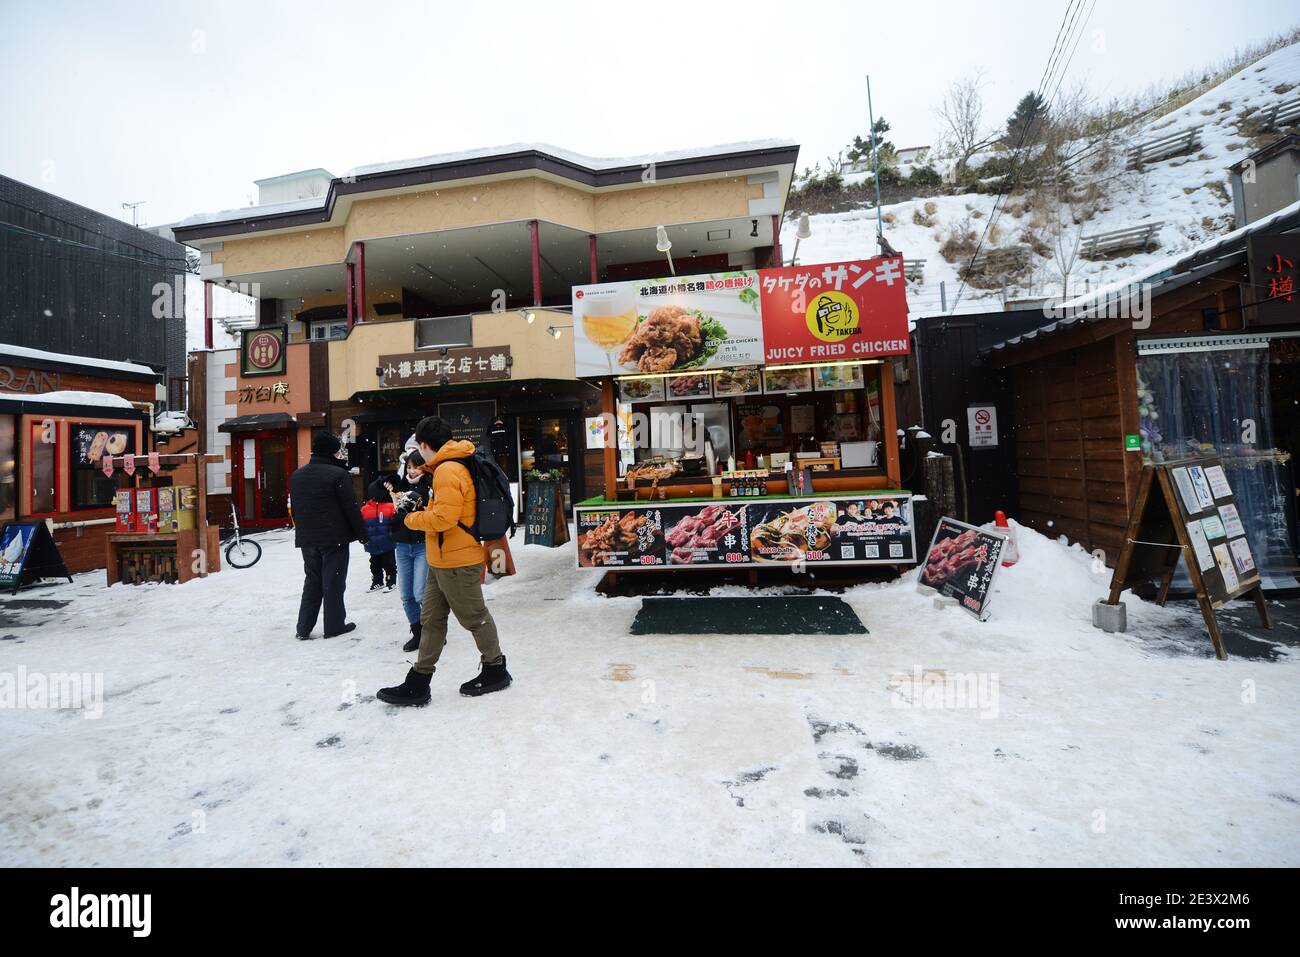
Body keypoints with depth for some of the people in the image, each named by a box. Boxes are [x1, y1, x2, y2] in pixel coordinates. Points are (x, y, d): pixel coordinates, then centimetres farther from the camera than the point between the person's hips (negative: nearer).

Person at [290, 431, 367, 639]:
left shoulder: (296, 476, 9)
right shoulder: (338, 474, -14)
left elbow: (294, 509, 16)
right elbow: (351, 507, -13)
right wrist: (361, 534, -5)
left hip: (307, 539, 7)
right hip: (334, 538, -6)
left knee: (312, 581, 15)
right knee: (333, 582, 2)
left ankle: (304, 628, 17)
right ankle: (334, 626, 10)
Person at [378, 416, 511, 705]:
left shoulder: (447, 471, -20)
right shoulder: (451, 467, 13)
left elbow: (443, 518, -26)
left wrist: (411, 518, -10)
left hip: (456, 563, -10)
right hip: (442, 562, 10)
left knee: (474, 617, 6)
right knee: (431, 619, 13)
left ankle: (495, 670, 25)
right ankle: (418, 682, 22)